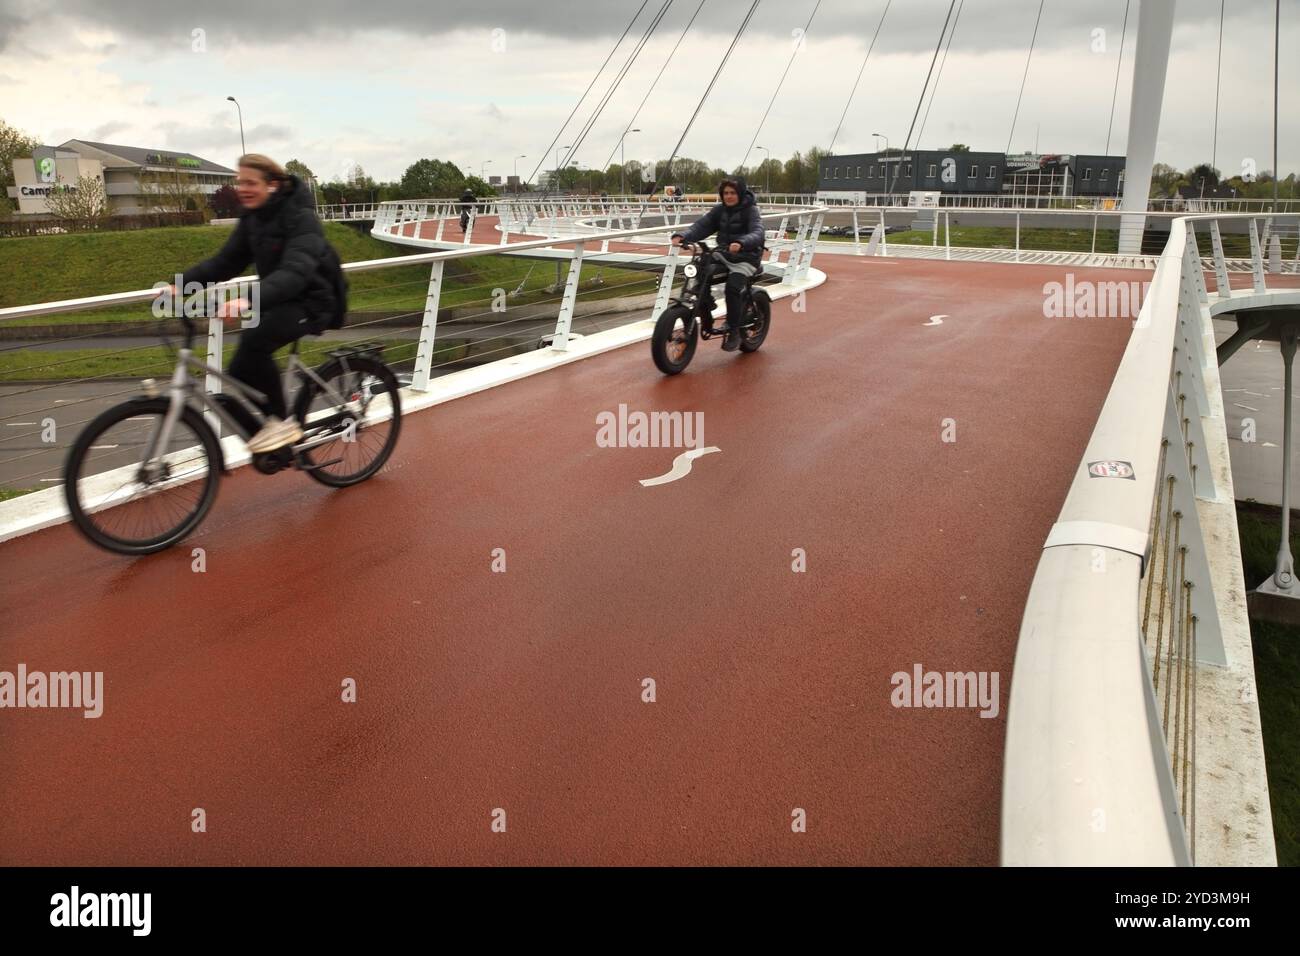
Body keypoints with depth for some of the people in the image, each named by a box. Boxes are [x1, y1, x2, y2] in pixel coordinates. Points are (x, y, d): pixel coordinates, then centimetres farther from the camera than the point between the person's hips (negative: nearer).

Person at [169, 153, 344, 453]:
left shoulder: (300, 217, -20)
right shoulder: (252, 218, 4)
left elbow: (296, 271, -34)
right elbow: (225, 262, 5)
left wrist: (249, 300, -49)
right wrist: (181, 283, -11)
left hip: (312, 300, -8)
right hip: (277, 300, 8)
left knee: (255, 337, -32)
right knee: (241, 373, -2)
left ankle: (281, 422, -17)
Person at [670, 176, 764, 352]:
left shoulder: (750, 211, -7)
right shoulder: (719, 210, 8)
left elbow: (757, 233, -24)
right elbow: (701, 226, -2)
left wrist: (741, 243, -45)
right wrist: (682, 236, -21)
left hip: (745, 258, -5)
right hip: (723, 255, 5)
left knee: (732, 288, -28)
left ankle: (734, 333, -15)